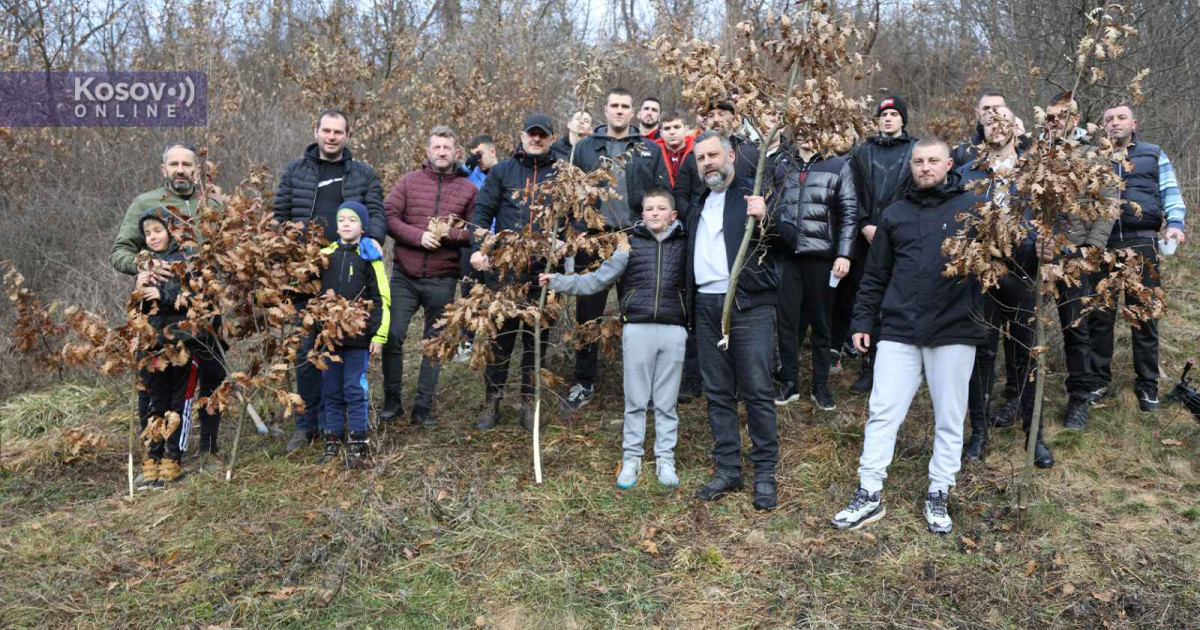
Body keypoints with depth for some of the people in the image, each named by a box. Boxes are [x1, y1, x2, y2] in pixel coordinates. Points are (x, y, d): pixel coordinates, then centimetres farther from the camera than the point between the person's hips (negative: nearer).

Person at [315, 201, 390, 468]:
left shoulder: (369, 256, -2)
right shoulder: (326, 255, 9)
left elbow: (381, 300, -4)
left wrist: (379, 335, -9)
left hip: (359, 336, -4)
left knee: (355, 388, -1)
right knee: (331, 390, 9)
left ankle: (358, 443, 9)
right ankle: (332, 442, 19)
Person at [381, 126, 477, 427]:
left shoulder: (468, 189, 5)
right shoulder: (409, 181, 5)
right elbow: (388, 216, -3)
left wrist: (449, 234, -16)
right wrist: (418, 236, -16)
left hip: (442, 280, 0)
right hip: (404, 276, 0)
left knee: (435, 344, 7)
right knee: (393, 337, -1)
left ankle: (423, 408, 19)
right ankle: (392, 402, 16)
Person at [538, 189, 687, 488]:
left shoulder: (684, 244, 8)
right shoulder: (631, 245, 6)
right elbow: (596, 280, 6)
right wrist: (558, 281, 0)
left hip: (673, 330, 1)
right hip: (637, 329, 0)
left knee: (667, 402, 7)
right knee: (635, 400, 6)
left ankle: (665, 459, 18)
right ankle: (631, 458, 17)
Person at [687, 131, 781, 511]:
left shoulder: (755, 195, 1)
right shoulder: (699, 206, 20)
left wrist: (765, 218, -24)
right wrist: (691, 306, 16)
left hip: (749, 305, -6)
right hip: (706, 306, 6)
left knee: (757, 392, -3)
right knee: (717, 393, 8)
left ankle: (765, 475, 7)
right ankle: (727, 470, 17)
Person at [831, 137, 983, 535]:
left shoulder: (970, 208, 2)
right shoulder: (895, 214, 11)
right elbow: (875, 275, 13)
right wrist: (863, 321, 10)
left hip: (954, 331, -2)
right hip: (898, 331, 2)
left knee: (949, 419, 8)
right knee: (882, 412, 2)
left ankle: (939, 497, 22)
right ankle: (869, 495, 12)